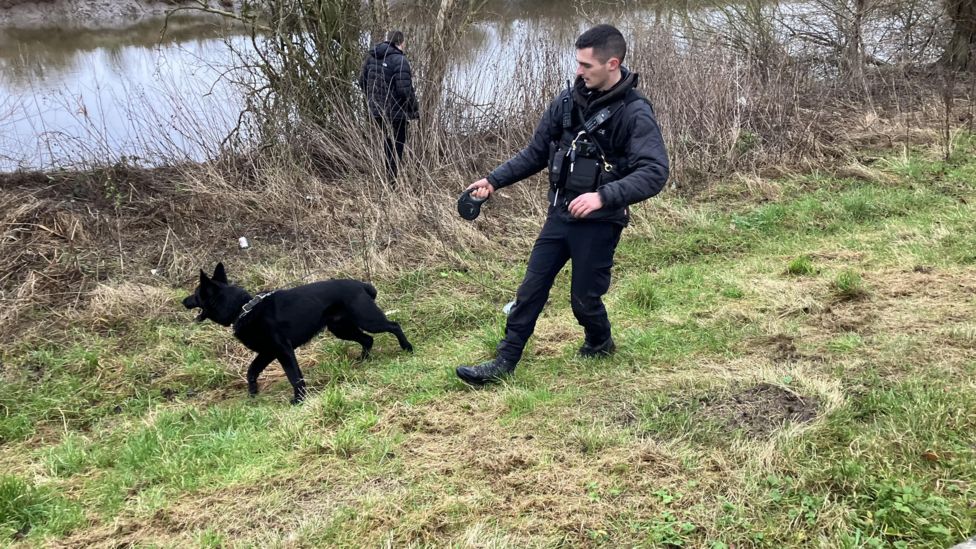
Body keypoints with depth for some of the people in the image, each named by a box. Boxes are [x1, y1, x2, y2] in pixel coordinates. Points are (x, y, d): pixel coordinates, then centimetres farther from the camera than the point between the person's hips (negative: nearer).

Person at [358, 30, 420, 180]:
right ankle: (393, 179, 6)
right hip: (395, 112, -7)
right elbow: (405, 89, -22)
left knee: (388, 139, 24)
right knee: (397, 144, 4)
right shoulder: (400, 60, -18)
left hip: (376, 110, 7)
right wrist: (414, 110, -10)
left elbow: (362, 82, 12)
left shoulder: (371, 56, 5)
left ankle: (389, 174, 31)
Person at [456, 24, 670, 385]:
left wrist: (603, 196, -37)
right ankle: (504, 363, 17)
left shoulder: (635, 113, -17)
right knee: (531, 289, 8)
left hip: (599, 223, -5)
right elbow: (536, 152, 9)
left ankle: (600, 343, 40)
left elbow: (655, 173, -26)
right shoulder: (570, 99, 0)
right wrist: (494, 181, 2)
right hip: (560, 215, 5)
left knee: (584, 298, 8)